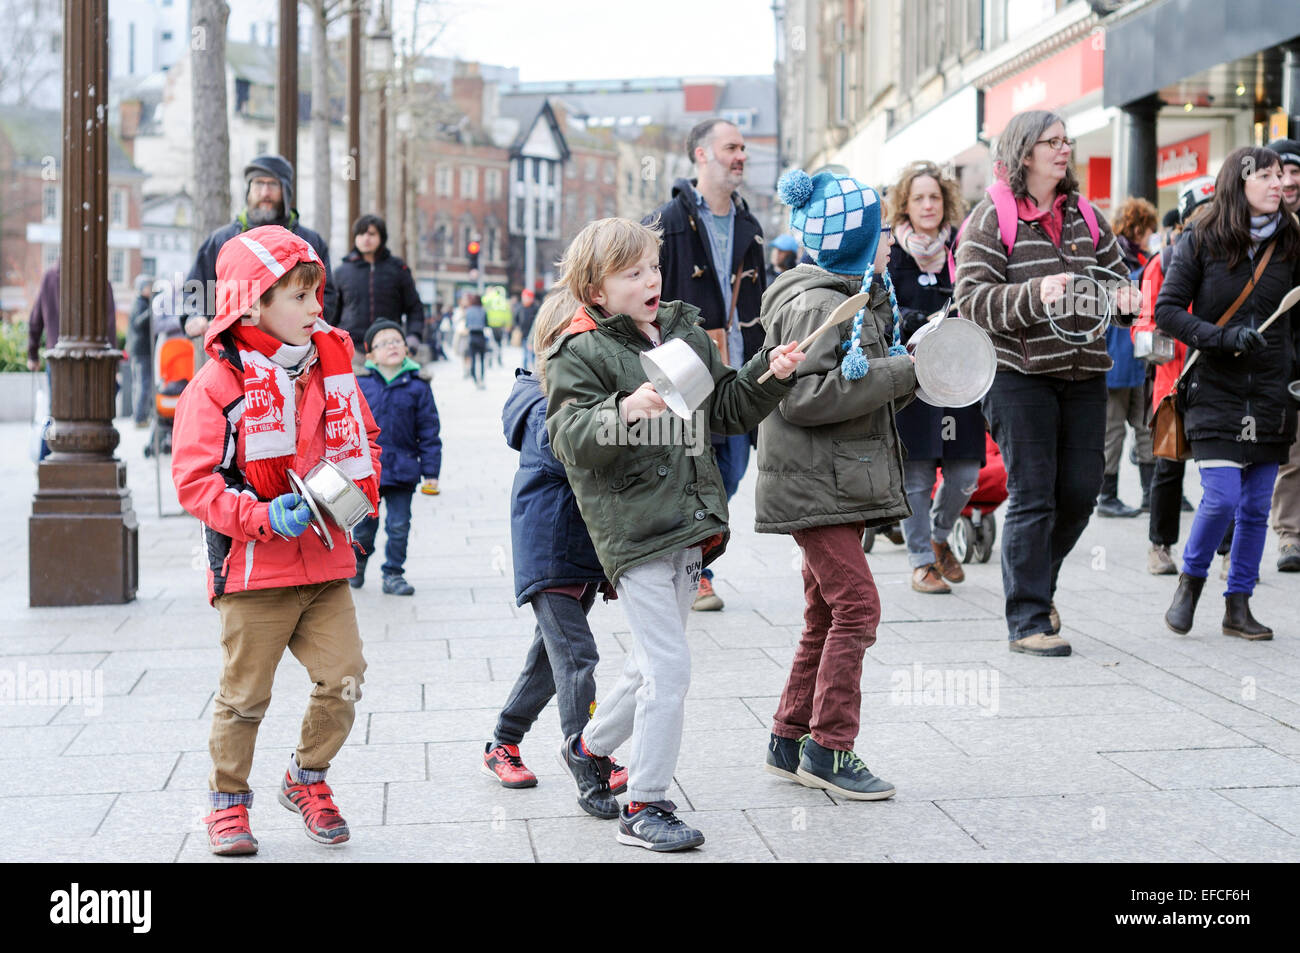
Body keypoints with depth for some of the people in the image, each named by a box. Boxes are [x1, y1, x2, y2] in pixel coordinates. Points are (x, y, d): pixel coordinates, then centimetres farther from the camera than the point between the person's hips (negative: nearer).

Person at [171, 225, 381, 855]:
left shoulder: (331, 366, 7)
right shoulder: (217, 384, -10)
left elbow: (363, 441, 19)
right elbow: (194, 480, -13)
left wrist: (361, 493, 0)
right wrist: (263, 516, -24)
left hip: (326, 562, 5)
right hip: (253, 569, -5)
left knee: (343, 680, 1)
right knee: (245, 695, 4)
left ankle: (307, 780, 25)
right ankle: (227, 802, 24)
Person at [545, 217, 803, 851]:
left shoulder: (685, 333, 12)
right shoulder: (581, 354, -8)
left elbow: (728, 410, 18)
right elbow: (571, 439, -19)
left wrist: (770, 374, 3)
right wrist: (625, 412, -35)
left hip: (688, 525, 7)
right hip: (633, 530, -7)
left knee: (652, 665, 18)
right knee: (669, 667, -10)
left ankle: (590, 747, 42)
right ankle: (645, 806, 2)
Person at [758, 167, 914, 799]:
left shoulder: (861, 299, 16)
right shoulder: (816, 304, -15)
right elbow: (800, 395, -25)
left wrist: (907, 373, 2)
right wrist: (896, 373, -22)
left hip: (841, 482, 10)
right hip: (812, 484, -10)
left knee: (827, 615, 13)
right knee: (856, 606, -11)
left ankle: (790, 741, 22)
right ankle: (829, 748, -3)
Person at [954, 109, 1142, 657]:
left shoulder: (1085, 216, 14)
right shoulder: (991, 218, -3)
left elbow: (1116, 275, 21)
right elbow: (972, 299, -11)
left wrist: (1123, 296, -4)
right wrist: (1036, 294, -26)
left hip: (1083, 371, 6)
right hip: (1019, 371, -6)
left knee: (1081, 490, 6)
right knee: (1033, 496, -5)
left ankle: (1036, 583, 31)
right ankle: (1028, 621, 4)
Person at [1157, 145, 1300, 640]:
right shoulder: (1201, 242, -4)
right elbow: (1167, 310, -5)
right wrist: (1222, 338, -17)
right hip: (1215, 390, -3)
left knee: (1256, 507, 6)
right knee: (1221, 498, -12)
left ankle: (1238, 605, 17)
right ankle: (1191, 581, 13)